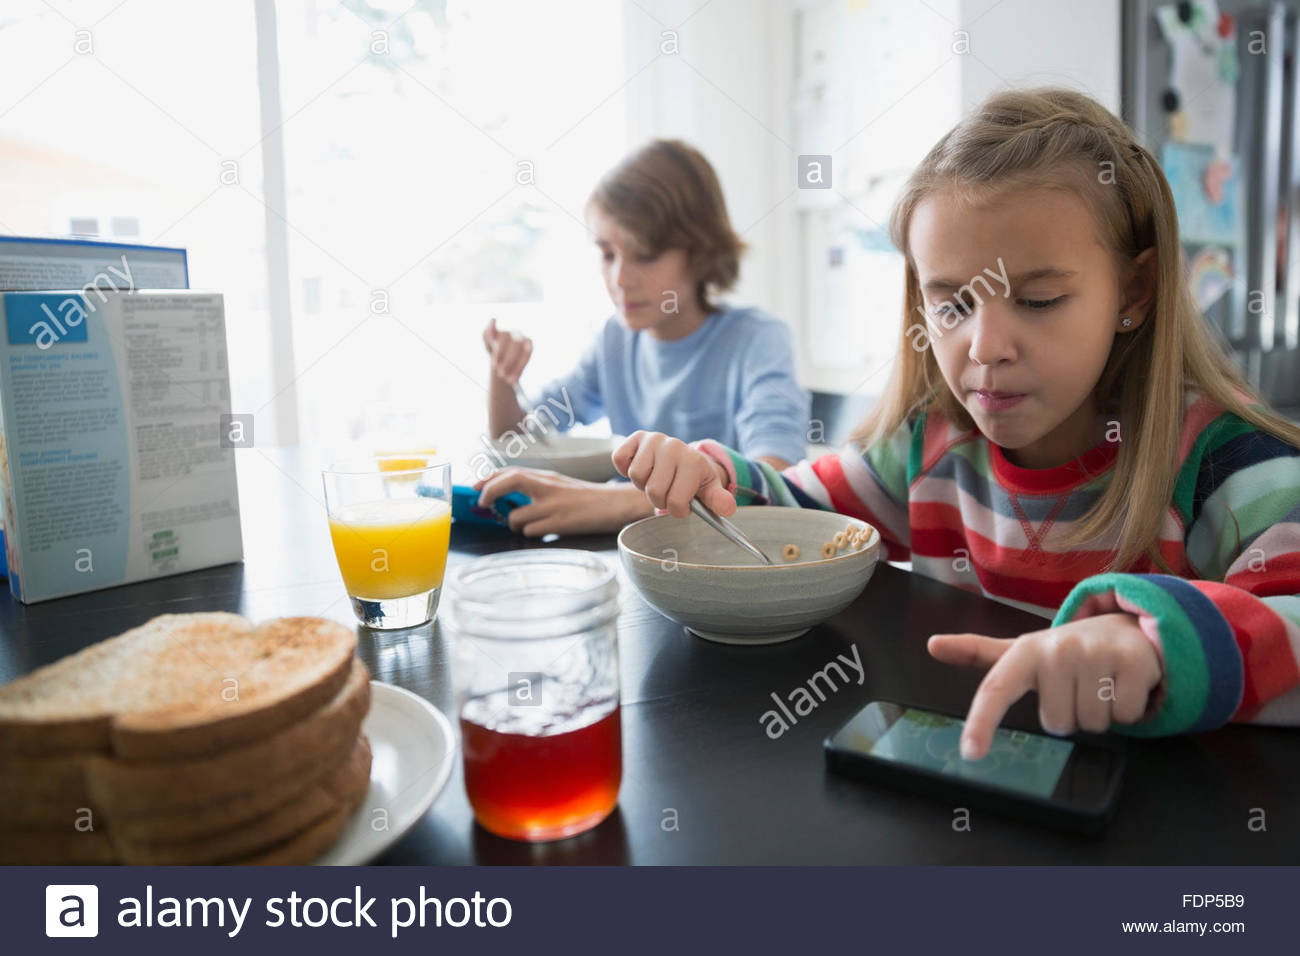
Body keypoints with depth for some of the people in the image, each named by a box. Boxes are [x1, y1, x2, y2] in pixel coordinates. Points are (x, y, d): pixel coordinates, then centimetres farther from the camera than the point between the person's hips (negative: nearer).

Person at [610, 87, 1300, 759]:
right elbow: (795, 515, 11)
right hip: (953, 766, 3)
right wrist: (705, 478, -8)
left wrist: (1159, 640, -43)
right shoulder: (932, 438, 1)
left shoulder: (1214, 453, -12)